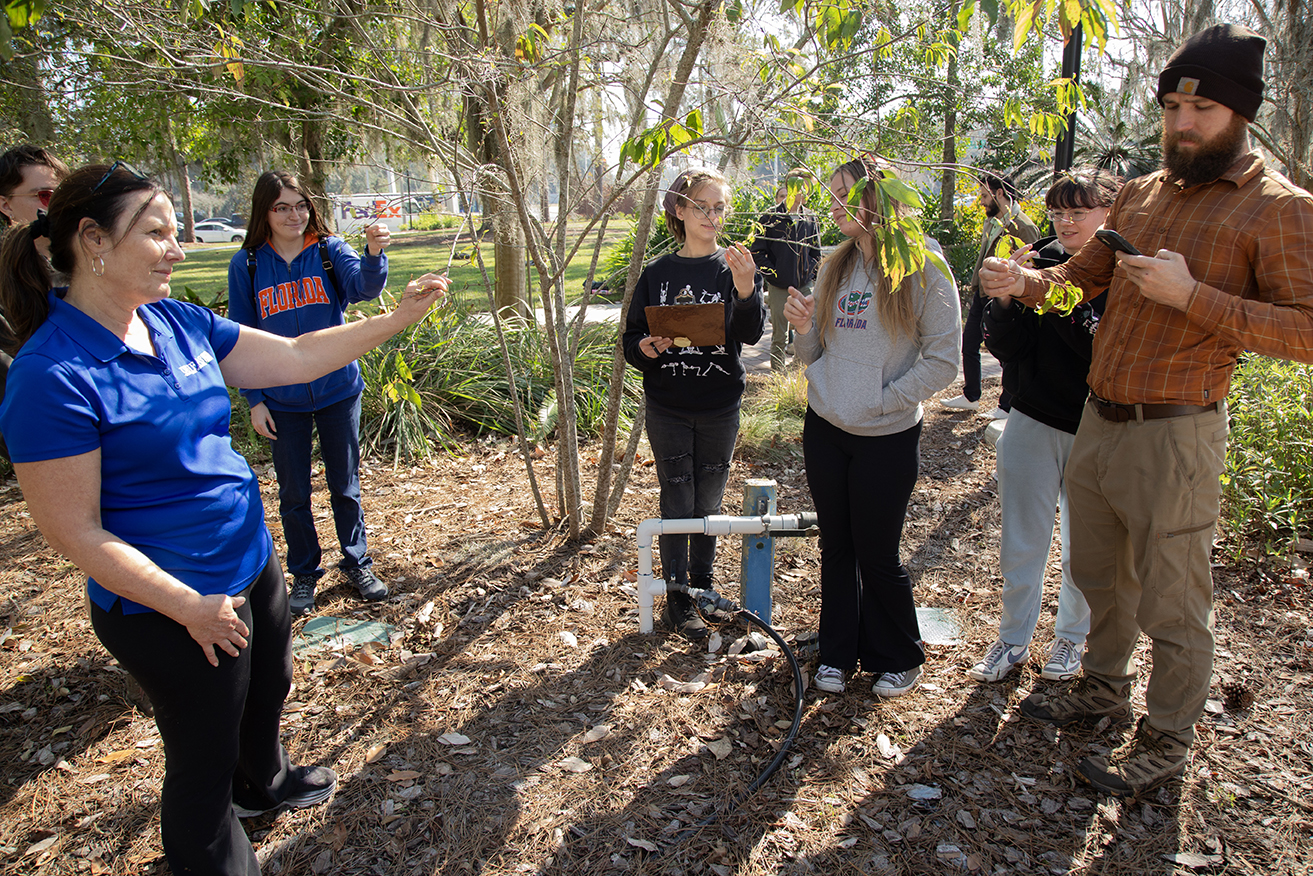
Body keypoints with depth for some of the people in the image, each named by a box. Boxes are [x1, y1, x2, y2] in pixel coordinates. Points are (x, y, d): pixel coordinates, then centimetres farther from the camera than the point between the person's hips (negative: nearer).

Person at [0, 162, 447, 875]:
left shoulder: (178, 322, -2)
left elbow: (293, 357, 4)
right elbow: (74, 532, -22)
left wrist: (398, 317, -1)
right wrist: (191, 608, -20)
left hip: (251, 561, 9)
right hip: (173, 609, -8)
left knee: (268, 688, 31)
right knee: (203, 757, 12)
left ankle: (263, 782, 60)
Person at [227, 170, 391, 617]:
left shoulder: (329, 250, -5)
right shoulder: (246, 265, -3)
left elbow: (364, 286, -24)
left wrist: (374, 253, -45)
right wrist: (253, 400, -2)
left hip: (337, 388, 0)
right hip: (281, 398, 1)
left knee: (345, 485, 12)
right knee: (293, 492, 12)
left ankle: (357, 563, 30)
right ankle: (304, 574, 29)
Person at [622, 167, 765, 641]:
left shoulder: (736, 266, -1)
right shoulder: (656, 273, 1)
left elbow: (752, 333, -14)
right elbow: (631, 336, 5)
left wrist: (745, 287, -31)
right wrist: (645, 349, -17)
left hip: (720, 407, 0)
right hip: (668, 408, 0)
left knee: (709, 502, 12)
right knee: (677, 501, 5)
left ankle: (703, 583, 30)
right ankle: (677, 597, 16)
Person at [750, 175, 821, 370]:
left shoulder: (810, 219, 9)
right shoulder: (770, 219, 1)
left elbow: (816, 252, 16)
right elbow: (757, 251, 0)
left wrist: (809, 272, 3)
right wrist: (772, 273, -7)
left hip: (804, 285, 3)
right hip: (779, 286, -2)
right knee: (779, 335, 2)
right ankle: (777, 372, 12)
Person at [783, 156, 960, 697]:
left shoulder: (923, 270, -9)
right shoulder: (834, 268, 7)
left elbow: (943, 362, -11)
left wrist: (882, 402, -14)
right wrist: (804, 327, -7)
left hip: (887, 438, -5)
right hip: (824, 430, 5)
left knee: (878, 555, 6)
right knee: (836, 548, 14)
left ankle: (899, 659, 30)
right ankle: (838, 653, 31)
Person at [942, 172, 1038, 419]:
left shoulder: (1023, 227, -17)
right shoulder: (991, 221, 10)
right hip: (981, 294, 9)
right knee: (968, 344, 15)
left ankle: (1007, 406, 19)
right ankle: (970, 396, 31)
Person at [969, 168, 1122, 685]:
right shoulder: (1038, 264, 1)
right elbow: (1004, 347, -3)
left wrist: (1067, 305, -25)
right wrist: (1007, 296, -18)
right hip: (1030, 426, 2)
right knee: (1020, 545, 10)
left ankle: (1071, 638, 34)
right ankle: (1013, 641, 27)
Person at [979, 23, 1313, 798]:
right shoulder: (1139, 195, 12)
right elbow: (1083, 277, 15)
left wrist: (1190, 296, -22)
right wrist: (1023, 282, -6)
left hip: (1175, 434, -6)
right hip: (1098, 420, 6)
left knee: (1172, 601, 6)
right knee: (1100, 574, 21)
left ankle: (1168, 740, 25)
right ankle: (1105, 687, 42)